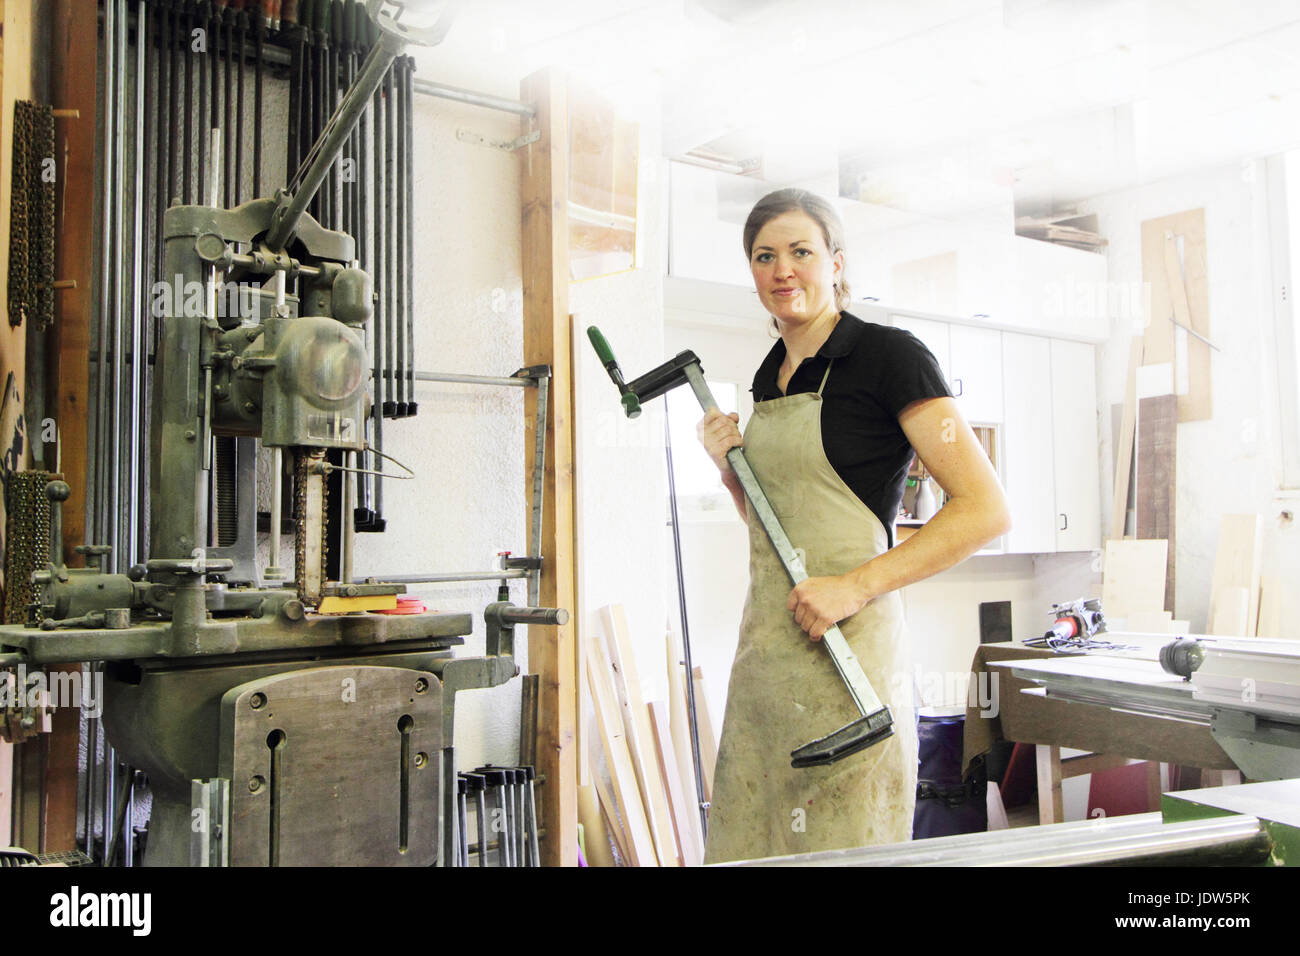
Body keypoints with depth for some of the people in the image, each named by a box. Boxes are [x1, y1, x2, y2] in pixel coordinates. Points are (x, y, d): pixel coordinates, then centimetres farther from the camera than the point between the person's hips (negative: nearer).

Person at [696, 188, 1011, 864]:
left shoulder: (888, 355, -7)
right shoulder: (769, 376, 15)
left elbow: (986, 510, -14)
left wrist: (857, 585, -19)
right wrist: (730, 470, 4)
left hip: (845, 651, -7)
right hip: (763, 644, 7)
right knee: (747, 846, 11)